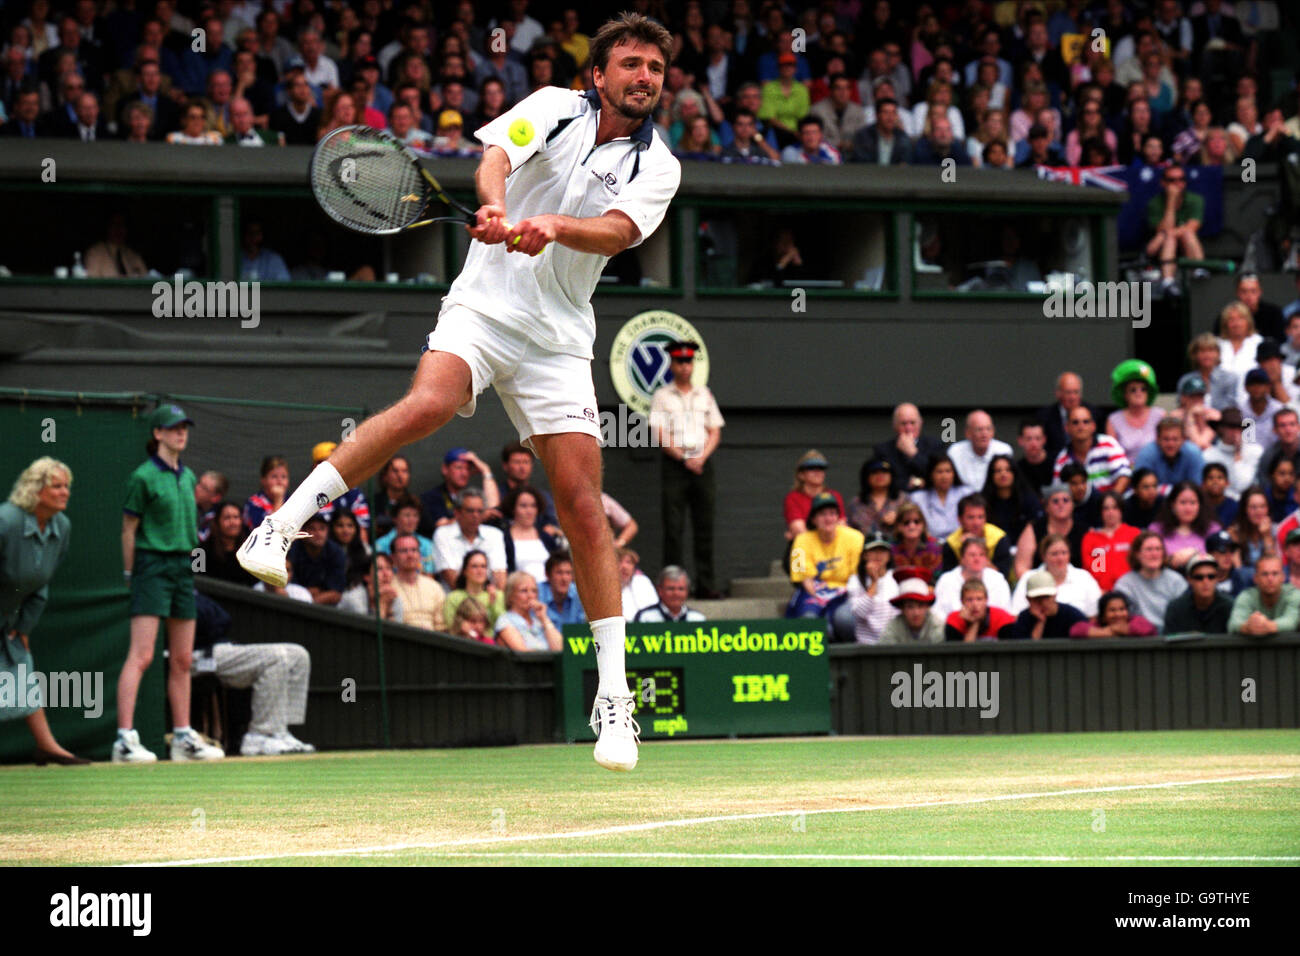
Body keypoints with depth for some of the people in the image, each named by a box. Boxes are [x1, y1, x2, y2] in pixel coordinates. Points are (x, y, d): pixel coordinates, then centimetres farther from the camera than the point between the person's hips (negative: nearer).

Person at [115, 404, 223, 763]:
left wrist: (191, 563, 15)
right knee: (141, 655, -14)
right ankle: (125, 739, -17)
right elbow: (129, 531, -5)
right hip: (153, 566, -7)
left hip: (184, 568, 7)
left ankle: (183, 738, 15)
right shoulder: (143, 477, -7)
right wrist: (131, 573, -5)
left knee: (182, 660, 9)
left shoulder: (188, 477, 14)